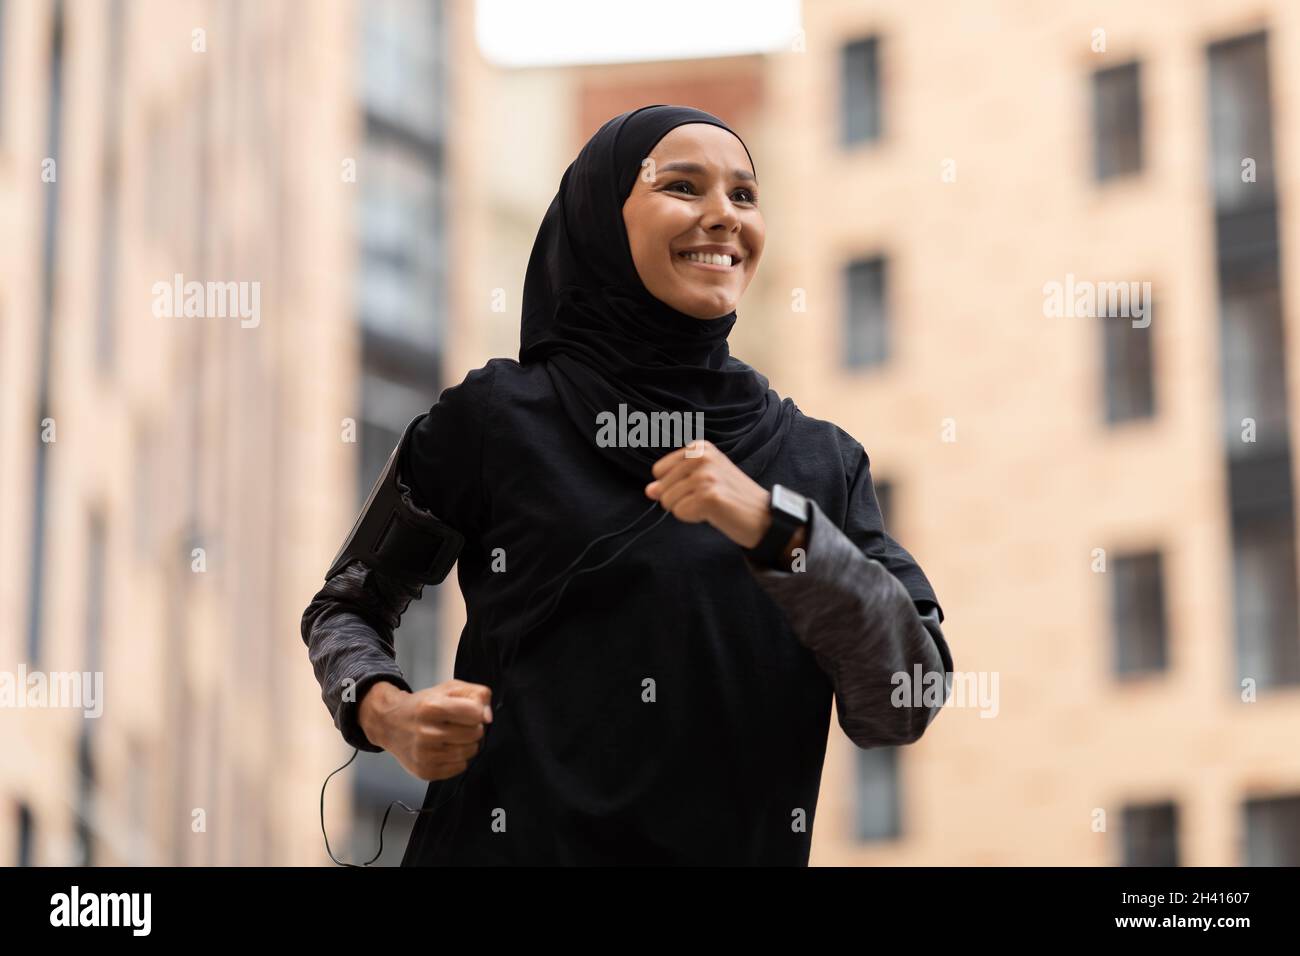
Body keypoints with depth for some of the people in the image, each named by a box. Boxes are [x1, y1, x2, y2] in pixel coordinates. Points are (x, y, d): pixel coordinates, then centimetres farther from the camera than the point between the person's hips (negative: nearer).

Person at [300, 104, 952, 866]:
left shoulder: (821, 460, 1)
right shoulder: (495, 419, -4)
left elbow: (907, 706, -8)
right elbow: (346, 606, 8)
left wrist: (775, 528, -19)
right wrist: (385, 713, -13)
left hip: (744, 850, 2)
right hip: (513, 842, -2)